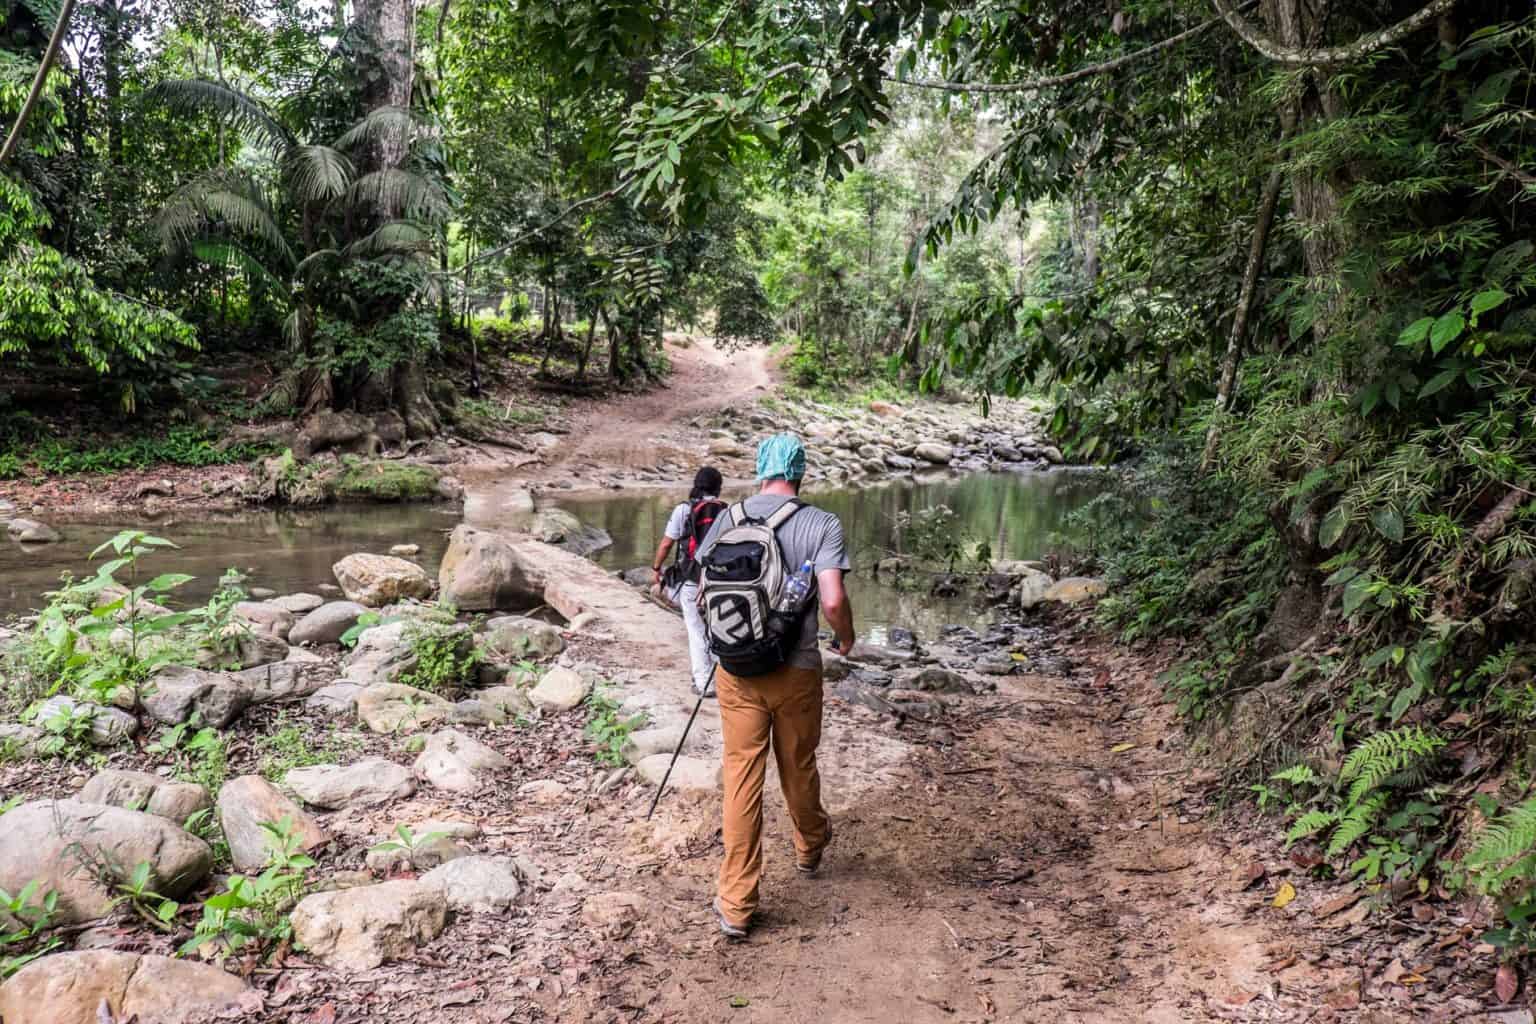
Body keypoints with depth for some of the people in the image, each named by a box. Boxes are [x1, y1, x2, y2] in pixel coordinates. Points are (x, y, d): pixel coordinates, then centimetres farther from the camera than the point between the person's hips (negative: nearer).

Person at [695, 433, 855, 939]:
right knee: (798, 768, 20)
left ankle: (735, 905, 9)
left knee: (740, 778, 6)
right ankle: (809, 847, 47)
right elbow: (832, 599, -17)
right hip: (796, 670, -1)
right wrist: (846, 637, 4)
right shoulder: (822, 524, -8)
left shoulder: (728, 518, -1)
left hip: (736, 670, 1)